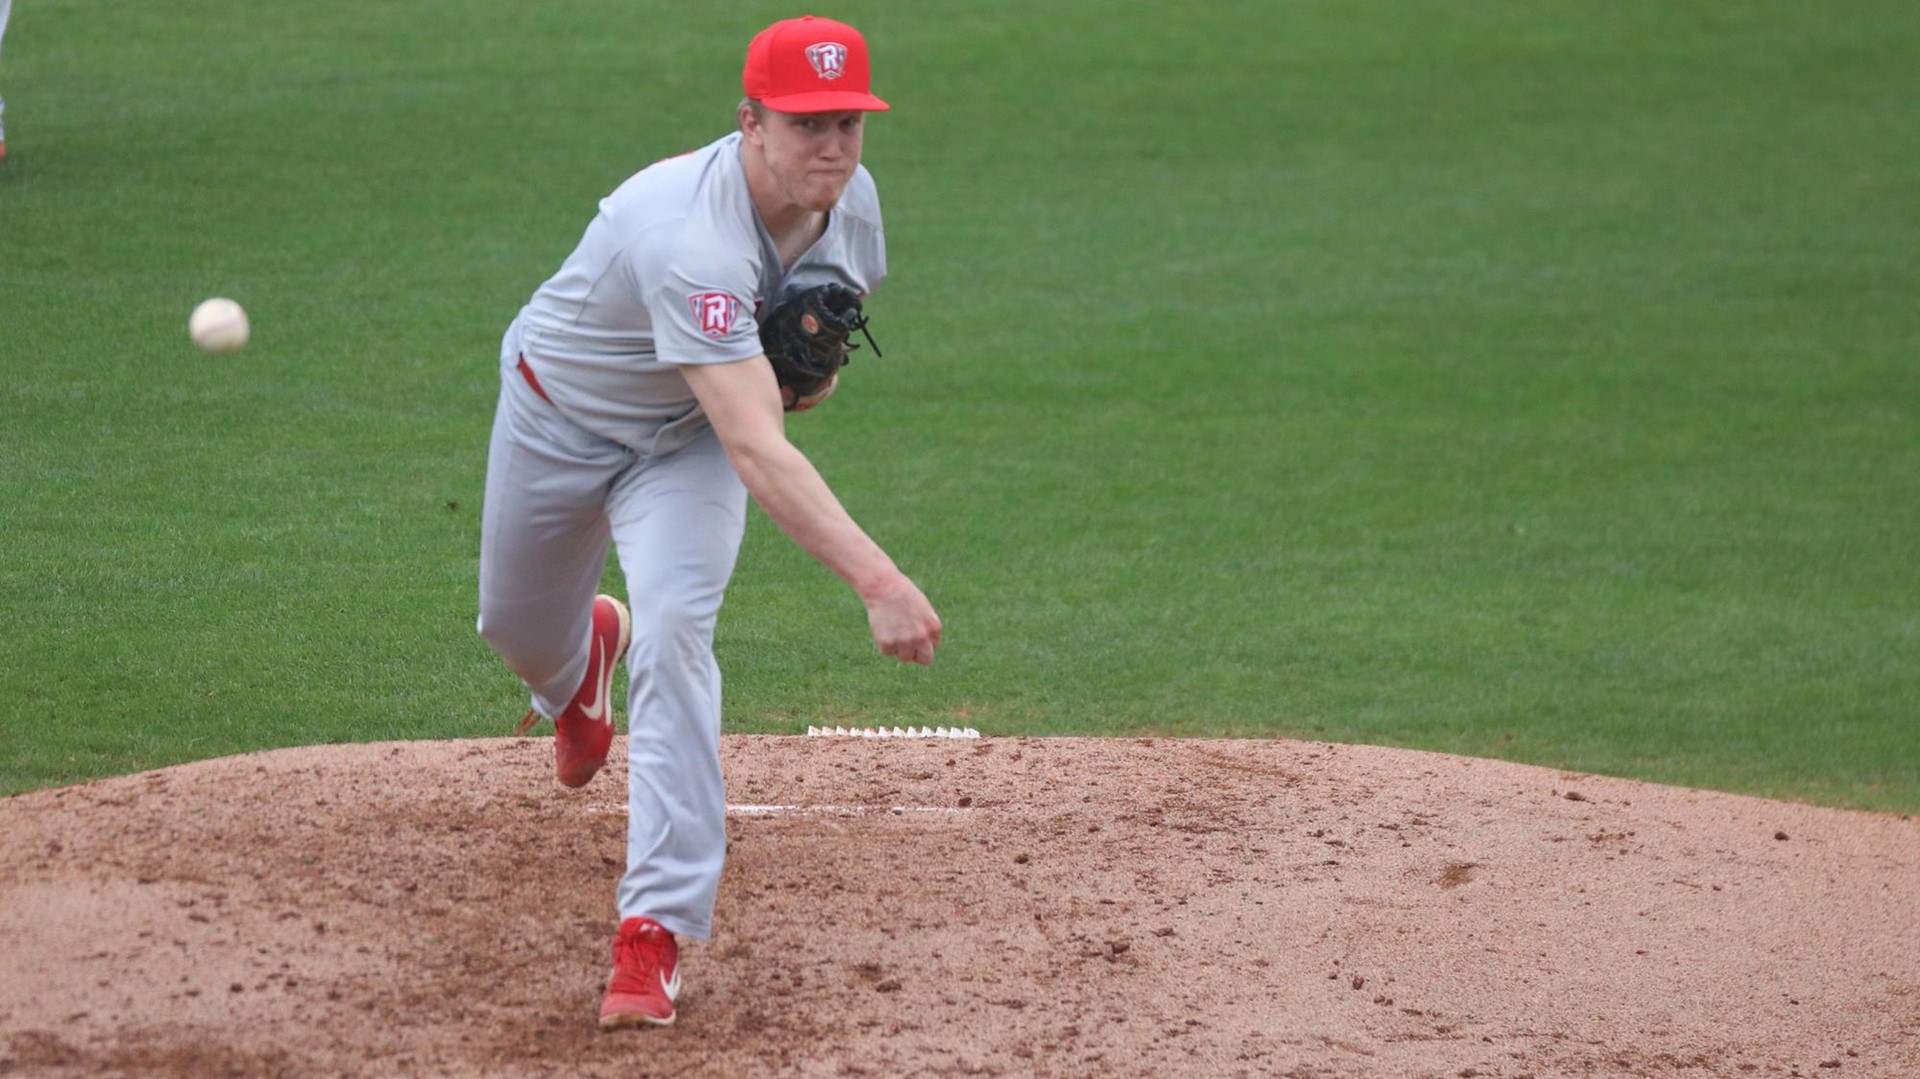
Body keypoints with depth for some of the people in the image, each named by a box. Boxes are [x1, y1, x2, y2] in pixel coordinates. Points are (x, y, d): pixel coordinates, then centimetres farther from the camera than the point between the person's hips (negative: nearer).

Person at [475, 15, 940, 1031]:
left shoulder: (851, 199, -20)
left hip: (681, 443, 3)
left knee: (672, 633, -21)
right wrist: (877, 580, -61)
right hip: (558, 418, -3)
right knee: (516, 627, 20)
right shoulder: (693, 237, -44)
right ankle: (584, 654, 61)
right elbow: (756, 451, -51)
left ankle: (656, 930, -22)